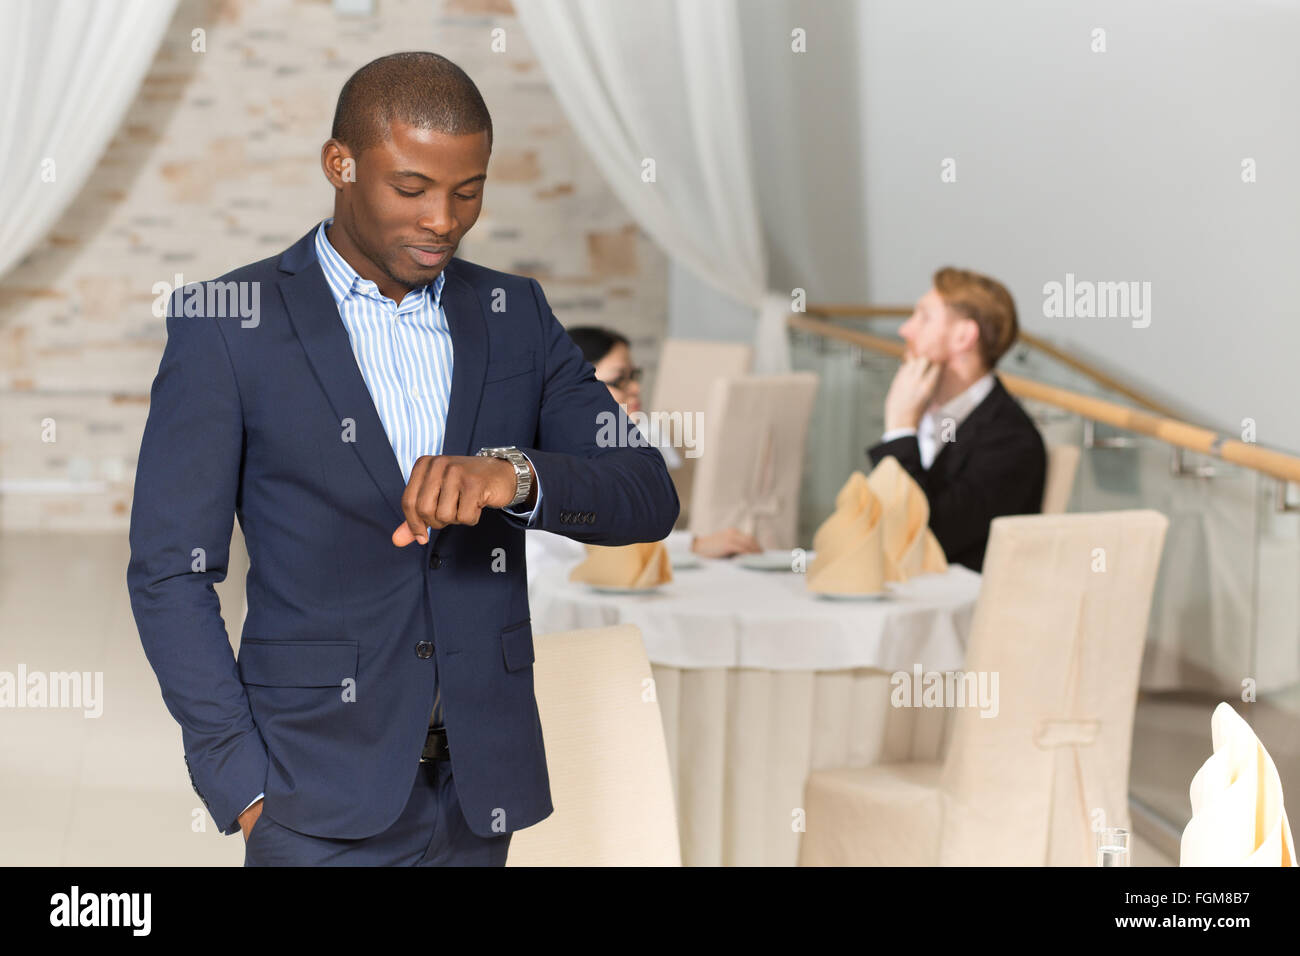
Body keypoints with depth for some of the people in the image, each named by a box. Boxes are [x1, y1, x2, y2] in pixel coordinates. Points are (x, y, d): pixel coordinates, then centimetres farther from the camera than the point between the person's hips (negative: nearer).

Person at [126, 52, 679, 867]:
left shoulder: (515, 314, 7)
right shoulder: (226, 325, -4)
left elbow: (648, 497, -2)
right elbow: (169, 572, -4)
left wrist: (515, 474, -22)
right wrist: (243, 787, -10)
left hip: (480, 792, 4)